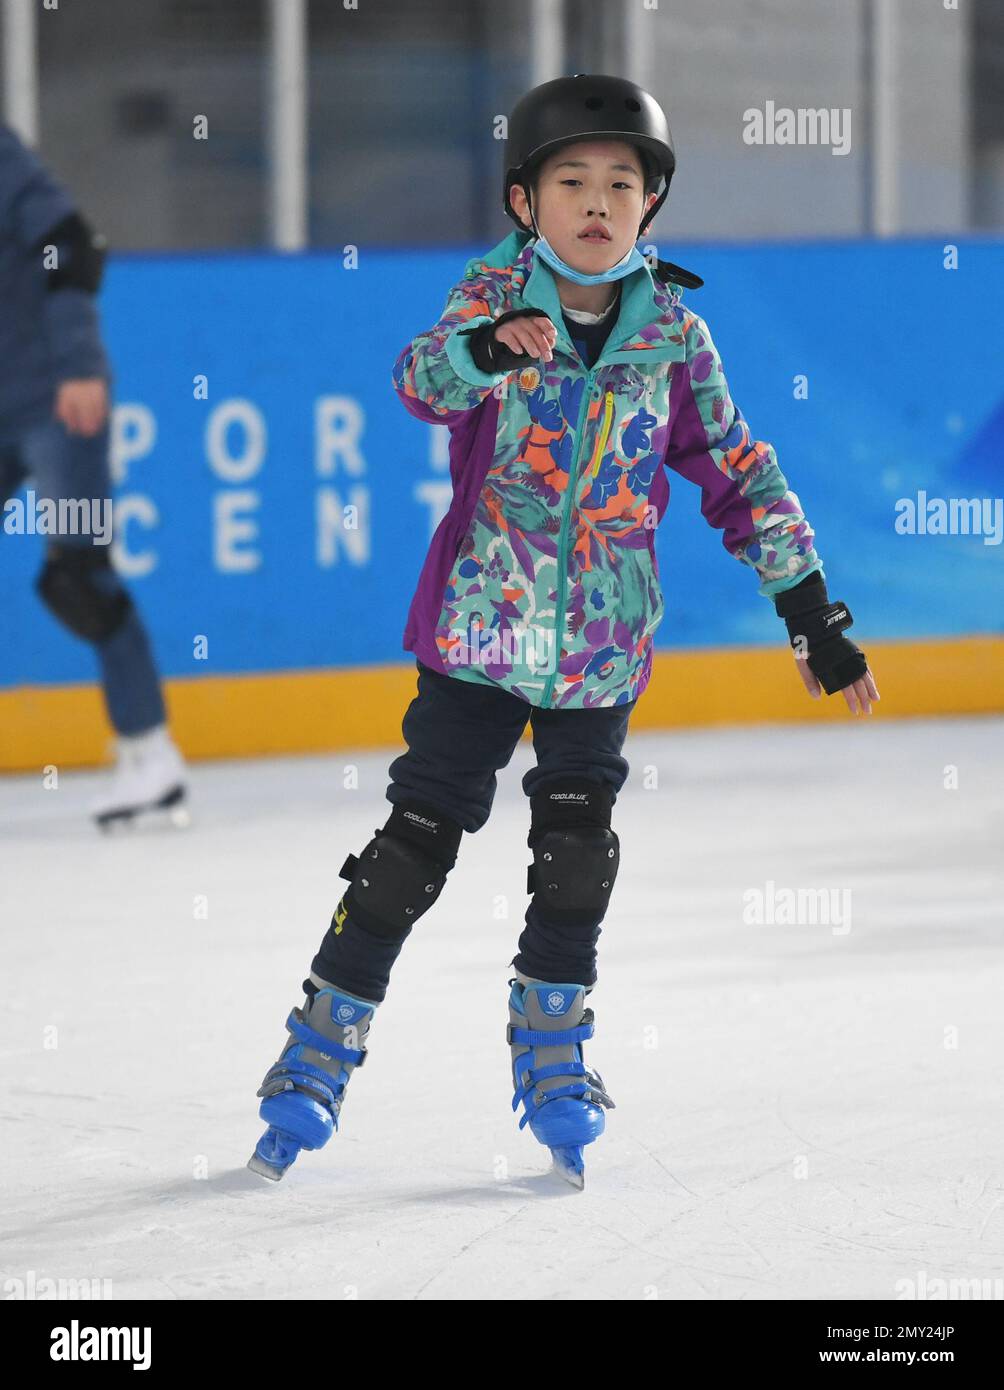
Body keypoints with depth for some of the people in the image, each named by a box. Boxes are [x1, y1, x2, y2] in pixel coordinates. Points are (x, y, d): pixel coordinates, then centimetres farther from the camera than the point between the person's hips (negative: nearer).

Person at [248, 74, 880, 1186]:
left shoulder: (673, 331, 0)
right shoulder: (495, 293, -7)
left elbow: (737, 476, 7)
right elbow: (421, 378, -28)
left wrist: (811, 613, 6)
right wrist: (486, 347, -51)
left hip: (600, 645, 2)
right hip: (478, 624, -2)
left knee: (578, 854, 3)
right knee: (416, 843, 0)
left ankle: (554, 1061, 22)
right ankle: (317, 1060, 12)